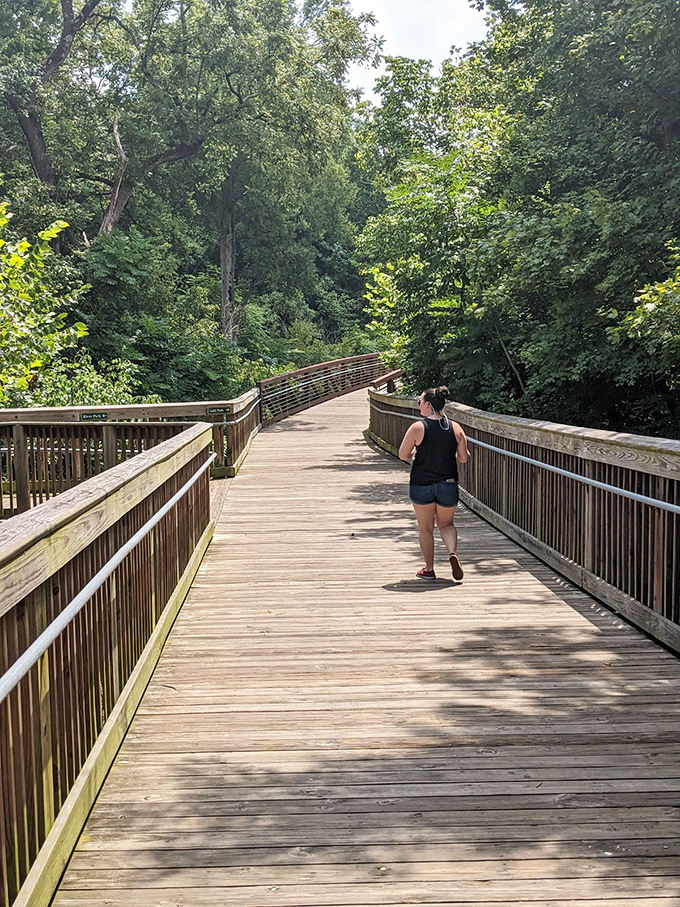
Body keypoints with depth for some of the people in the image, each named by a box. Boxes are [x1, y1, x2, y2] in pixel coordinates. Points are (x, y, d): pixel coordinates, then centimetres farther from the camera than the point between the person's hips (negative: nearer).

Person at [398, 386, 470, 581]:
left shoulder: (417, 428, -11)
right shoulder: (455, 428, -2)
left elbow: (403, 455, -6)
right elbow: (464, 458, 1)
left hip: (421, 484, -2)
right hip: (448, 485, 2)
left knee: (425, 528, 12)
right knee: (446, 524, 19)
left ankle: (429, 570, 18)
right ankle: (453, 553, -7)